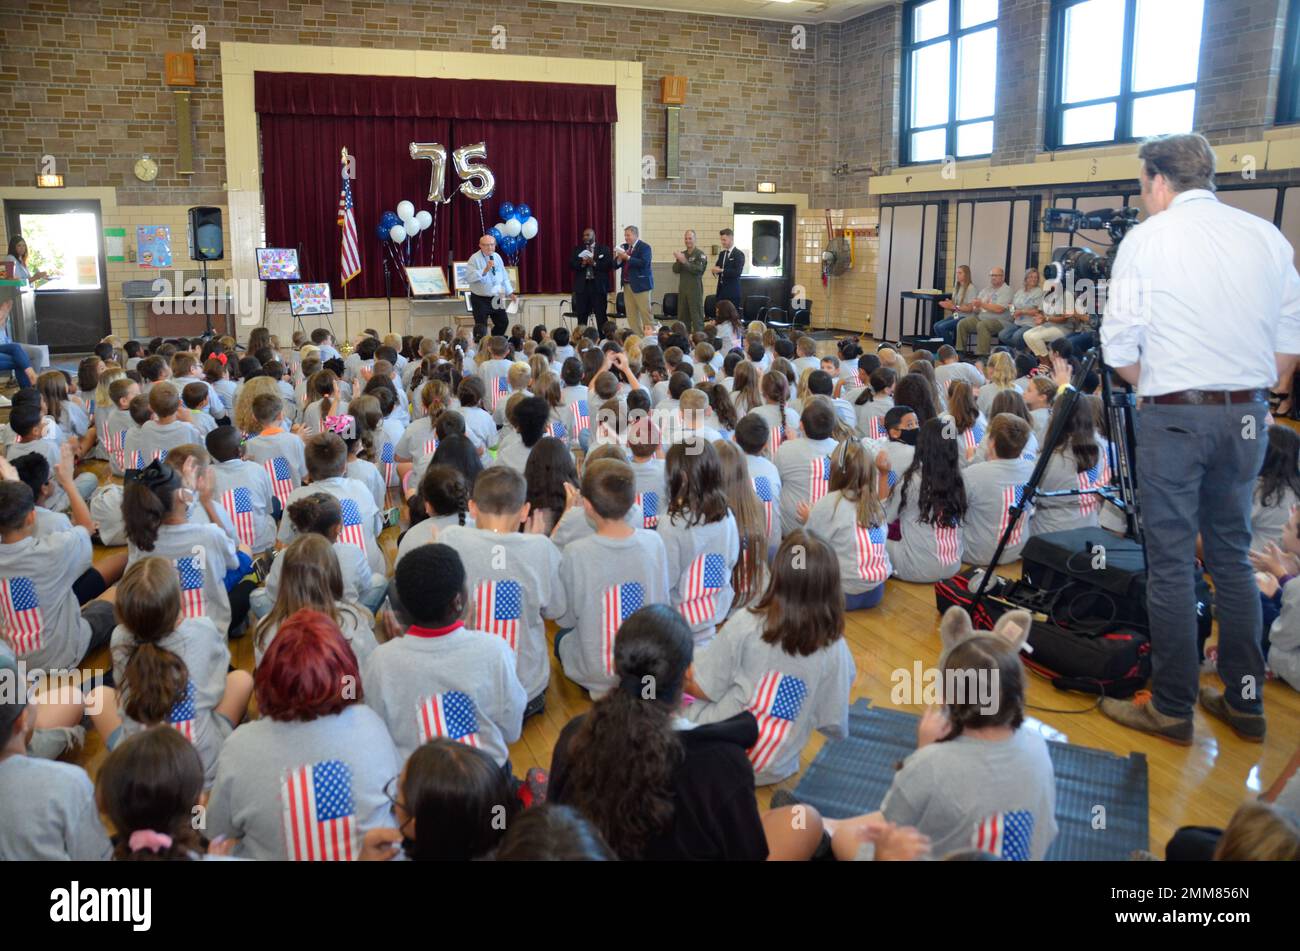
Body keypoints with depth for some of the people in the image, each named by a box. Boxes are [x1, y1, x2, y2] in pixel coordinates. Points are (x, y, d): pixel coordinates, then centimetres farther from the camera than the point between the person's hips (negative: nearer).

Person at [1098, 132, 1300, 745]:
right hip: (1246, 416, 5)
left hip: (1173, 416, -5)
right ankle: (1244, 701, 22)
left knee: (1171, 562, 1)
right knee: (1232, 555, 15)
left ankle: (1172, 709, 9)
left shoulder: (1146, 239, -5)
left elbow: (1118, 350, -8)